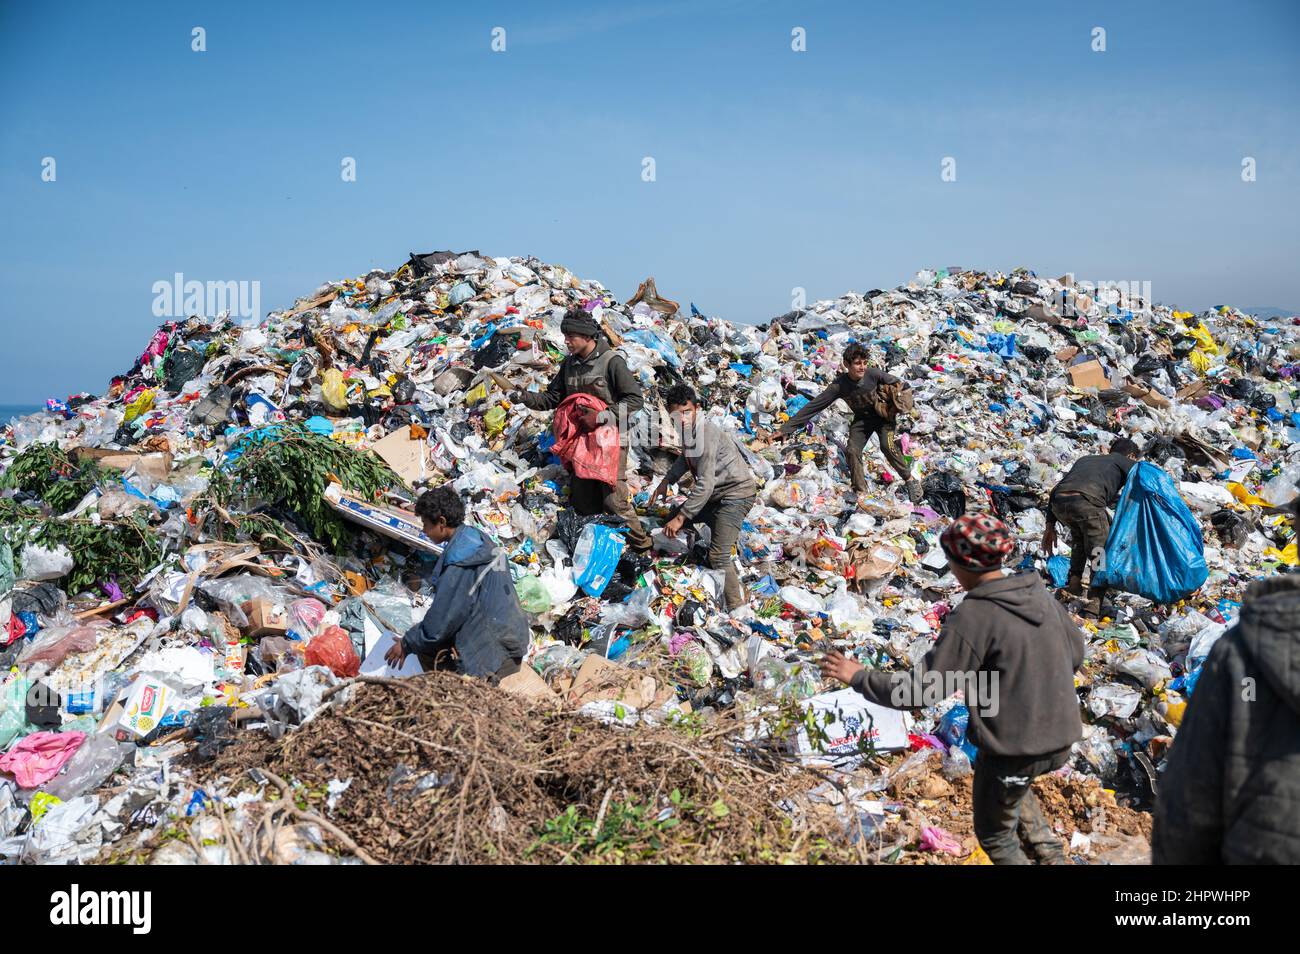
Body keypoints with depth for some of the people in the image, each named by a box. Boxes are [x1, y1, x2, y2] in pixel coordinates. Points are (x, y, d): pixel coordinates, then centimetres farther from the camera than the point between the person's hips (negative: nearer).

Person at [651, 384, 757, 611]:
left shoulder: (706, 433, -27)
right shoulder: (687, 429, 1)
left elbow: (705, 485, -29)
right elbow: (687, 456, 24)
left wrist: (681, 517, -27)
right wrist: (667, 480, 14)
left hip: (737, 493, -10)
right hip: (716, 493, 10)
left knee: (718, 555, -21)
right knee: (672, 519, 18)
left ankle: (737, 610, -18)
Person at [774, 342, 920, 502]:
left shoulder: (872, 374, -26)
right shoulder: (839, 385, -24)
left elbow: (895, 382, -6)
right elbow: (813, 406, -23)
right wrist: (786, 428, -26)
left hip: (882, 415, -2)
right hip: (861, 419, 2)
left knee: (888, 446, -22)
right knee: (853, 451, -15)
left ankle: (910, 481, -5)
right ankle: (860, 493, -2)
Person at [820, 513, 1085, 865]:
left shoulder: (973, 617, -22)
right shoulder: (1040, 593, -2)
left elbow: (921, 689, -20)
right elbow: (1075, 653, 11)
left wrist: (857, 677, -9)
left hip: (1014, 747, -7)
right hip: (1061, 737, 7)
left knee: (994, 834, 19)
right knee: (1014, 787, 37)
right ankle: (1050, 853, 35)